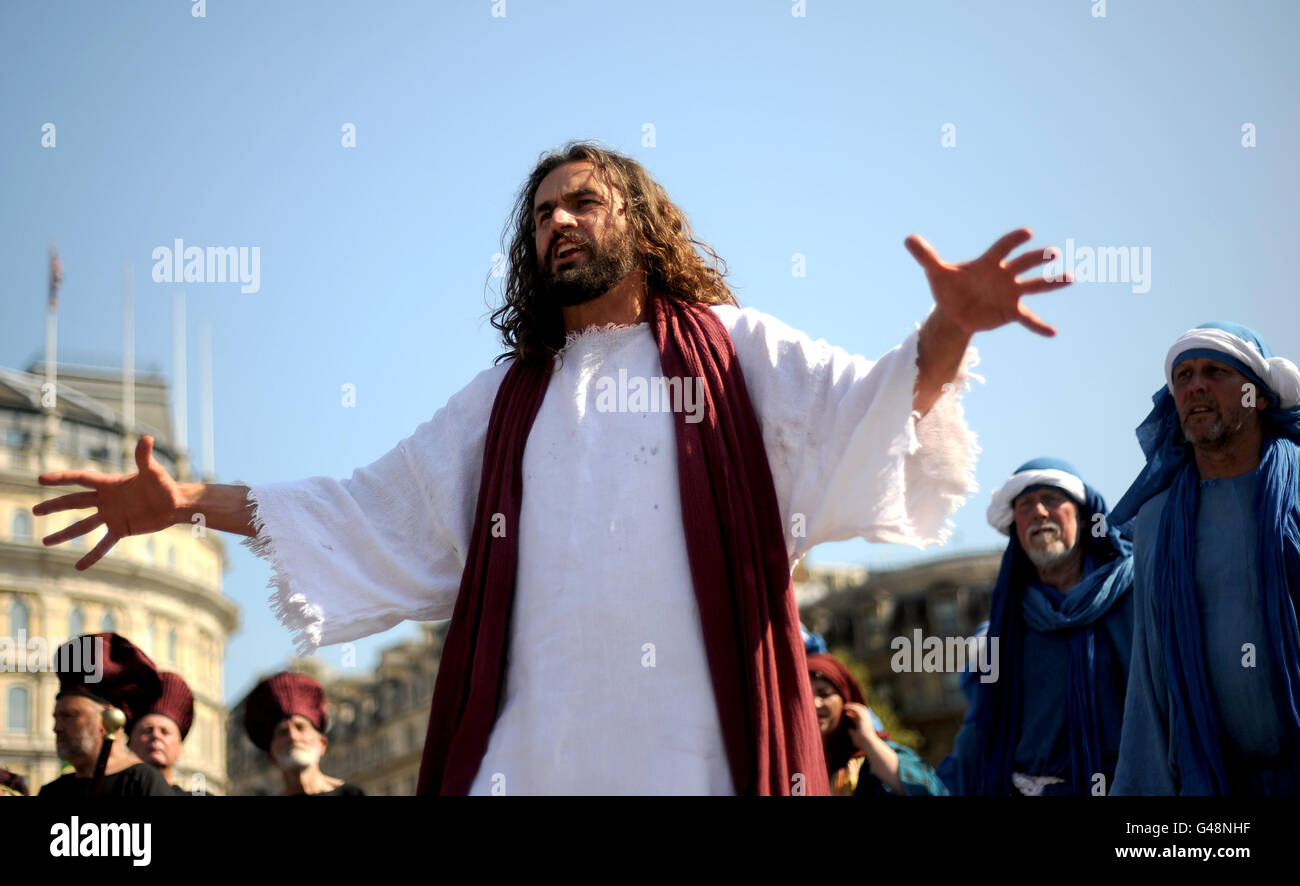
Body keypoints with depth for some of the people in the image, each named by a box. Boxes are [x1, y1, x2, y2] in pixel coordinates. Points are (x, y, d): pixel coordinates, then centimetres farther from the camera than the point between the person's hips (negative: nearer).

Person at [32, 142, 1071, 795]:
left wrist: (945, 334, -24)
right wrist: (191, 502, 17)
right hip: (533, 743, 3)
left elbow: (863, 406, -1)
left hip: (697, 740, -3)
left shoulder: (733, 349, 13)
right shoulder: (509, 397, 24)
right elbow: (373, 511, 25)